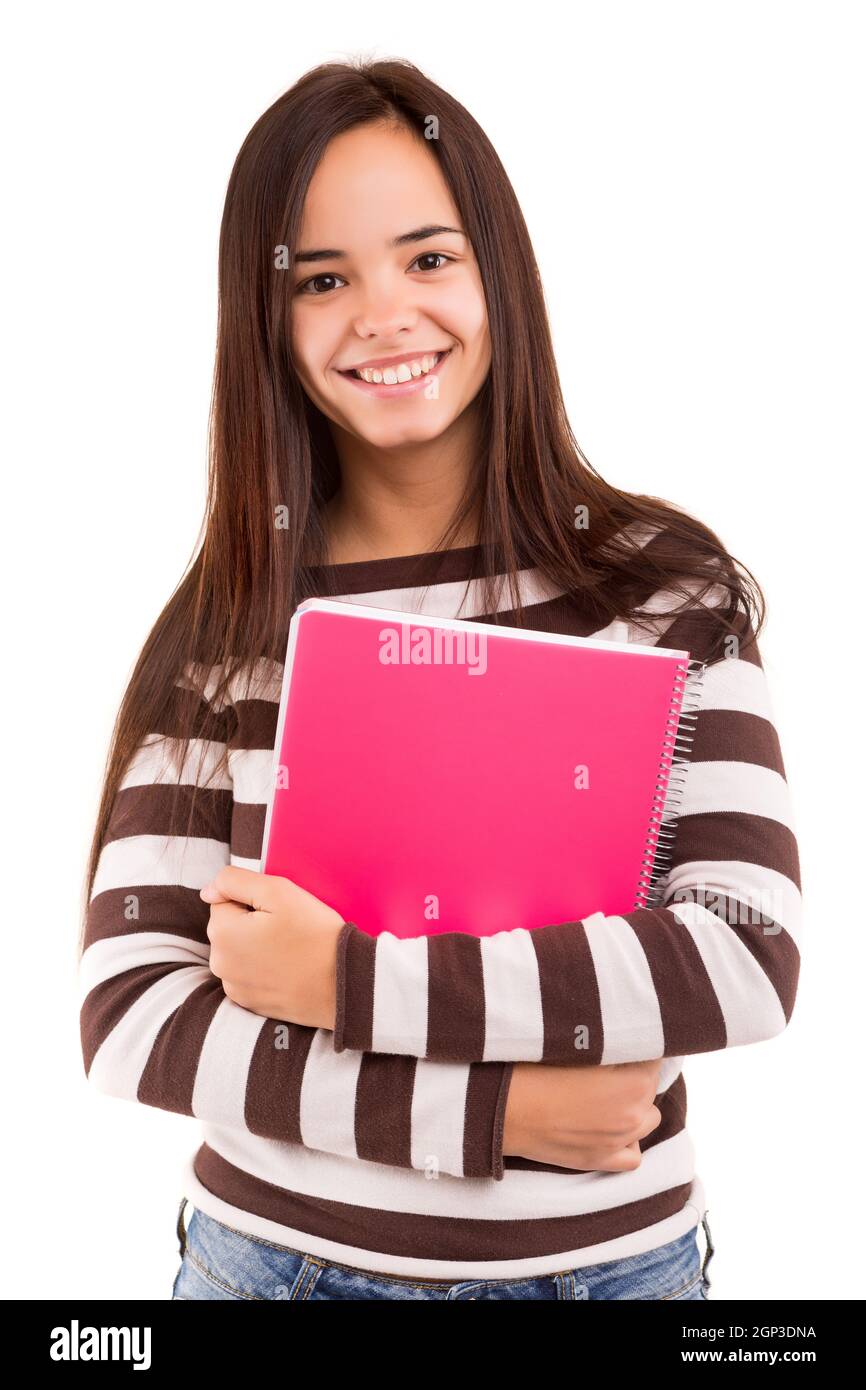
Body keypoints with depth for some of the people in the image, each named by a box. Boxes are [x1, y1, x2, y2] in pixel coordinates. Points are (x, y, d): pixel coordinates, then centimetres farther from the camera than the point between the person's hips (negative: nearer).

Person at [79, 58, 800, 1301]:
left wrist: (347, 976, -21)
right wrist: (492, 1106, -19)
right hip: (275, 1251, 1)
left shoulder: (670, 582, -9)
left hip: (607, 1256, 0)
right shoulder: (221, 629, -8)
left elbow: (751, 959, -16)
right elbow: (127, 1009, -12)